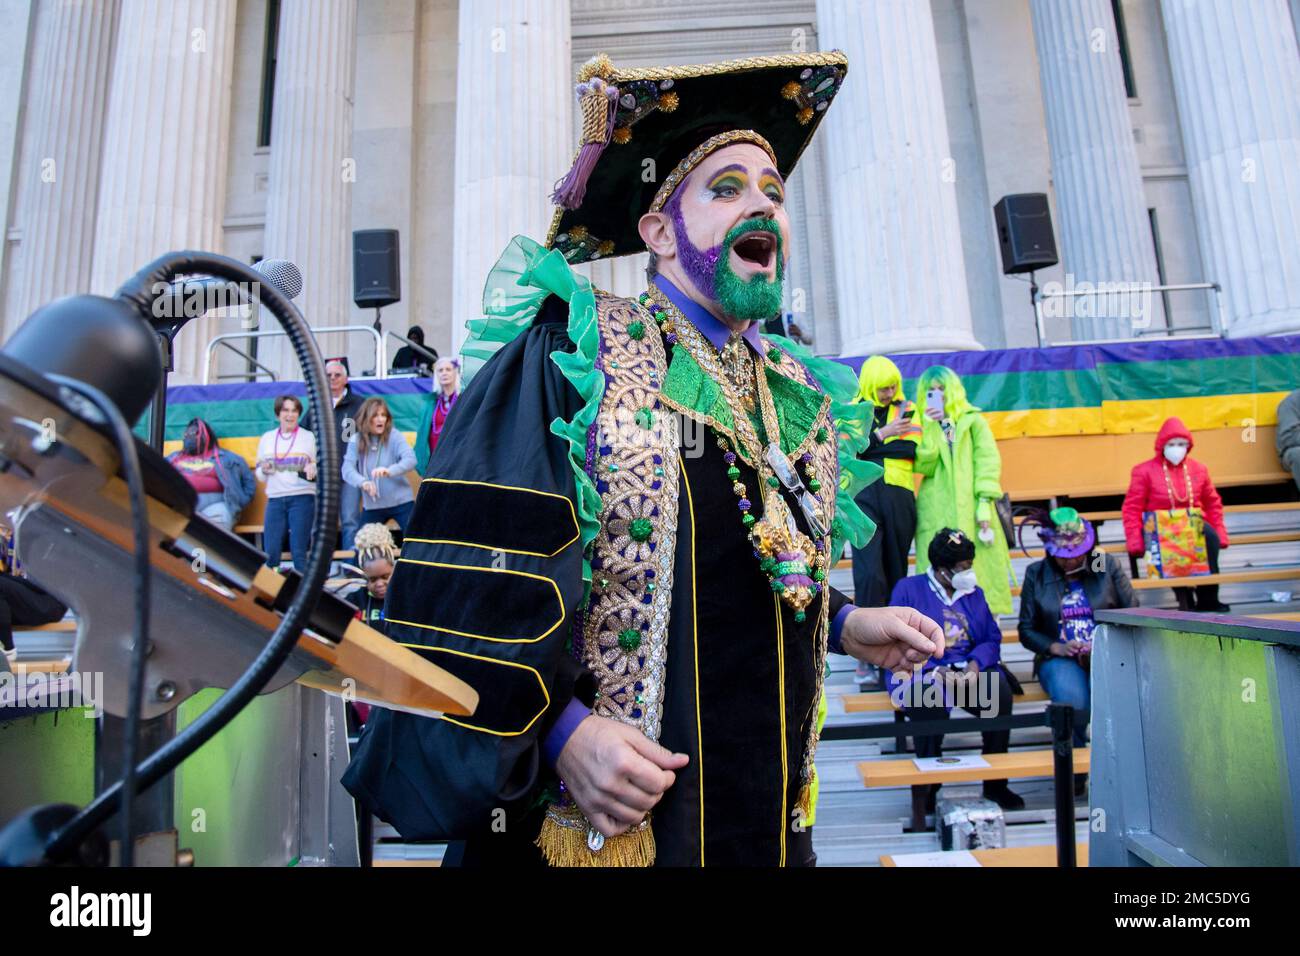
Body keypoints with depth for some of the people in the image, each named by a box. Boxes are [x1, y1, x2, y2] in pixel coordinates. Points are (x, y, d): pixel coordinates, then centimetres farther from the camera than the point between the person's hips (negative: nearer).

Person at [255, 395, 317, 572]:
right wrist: (264, 470, -6)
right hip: (275, 499, 3)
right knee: (270, 553, -1)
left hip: (302, 498, -3)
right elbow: (260, 477, 17)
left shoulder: (310, 437, 5)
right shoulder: (266, 438, 12)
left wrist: (314, 469, -16)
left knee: (298, 552, -7)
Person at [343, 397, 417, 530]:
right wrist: (363, 482, -35)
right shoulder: (356, 440, -2)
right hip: (371, 505, 2)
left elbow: (410, 459, -23)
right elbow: (347, 469, -13)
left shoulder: (394, 436, -8)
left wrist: (390, 471, -42)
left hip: (400, 502, -2)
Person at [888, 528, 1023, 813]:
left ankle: (995, 782, -10)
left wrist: (976, 664, -11)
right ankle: (927, 787, -18)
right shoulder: (909, 589, 4)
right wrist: (935, 671, -17)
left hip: (968, 670, 4)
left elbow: (992, 637, 11)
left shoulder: (974, 593, 20)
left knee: (1000, 690, -26)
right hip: (921, 672, -4)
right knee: (931, 697, -36)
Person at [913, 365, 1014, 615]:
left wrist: (985, 502, -10)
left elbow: (988, 461, 1)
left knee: (980, 568, -3)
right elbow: (922, 466, -1)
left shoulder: (972, 420, 10)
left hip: (971, 508, -1)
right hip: (936, 512, 1)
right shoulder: (923, 425, 14)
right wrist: (930, 428, -7)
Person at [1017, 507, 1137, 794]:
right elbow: (1027, 630, 6)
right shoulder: (1036, 575, 6)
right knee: (1071, 697, -34)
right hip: (1060, 658, 0)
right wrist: (1057, 647, -12)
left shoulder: (1108, 565, 6)